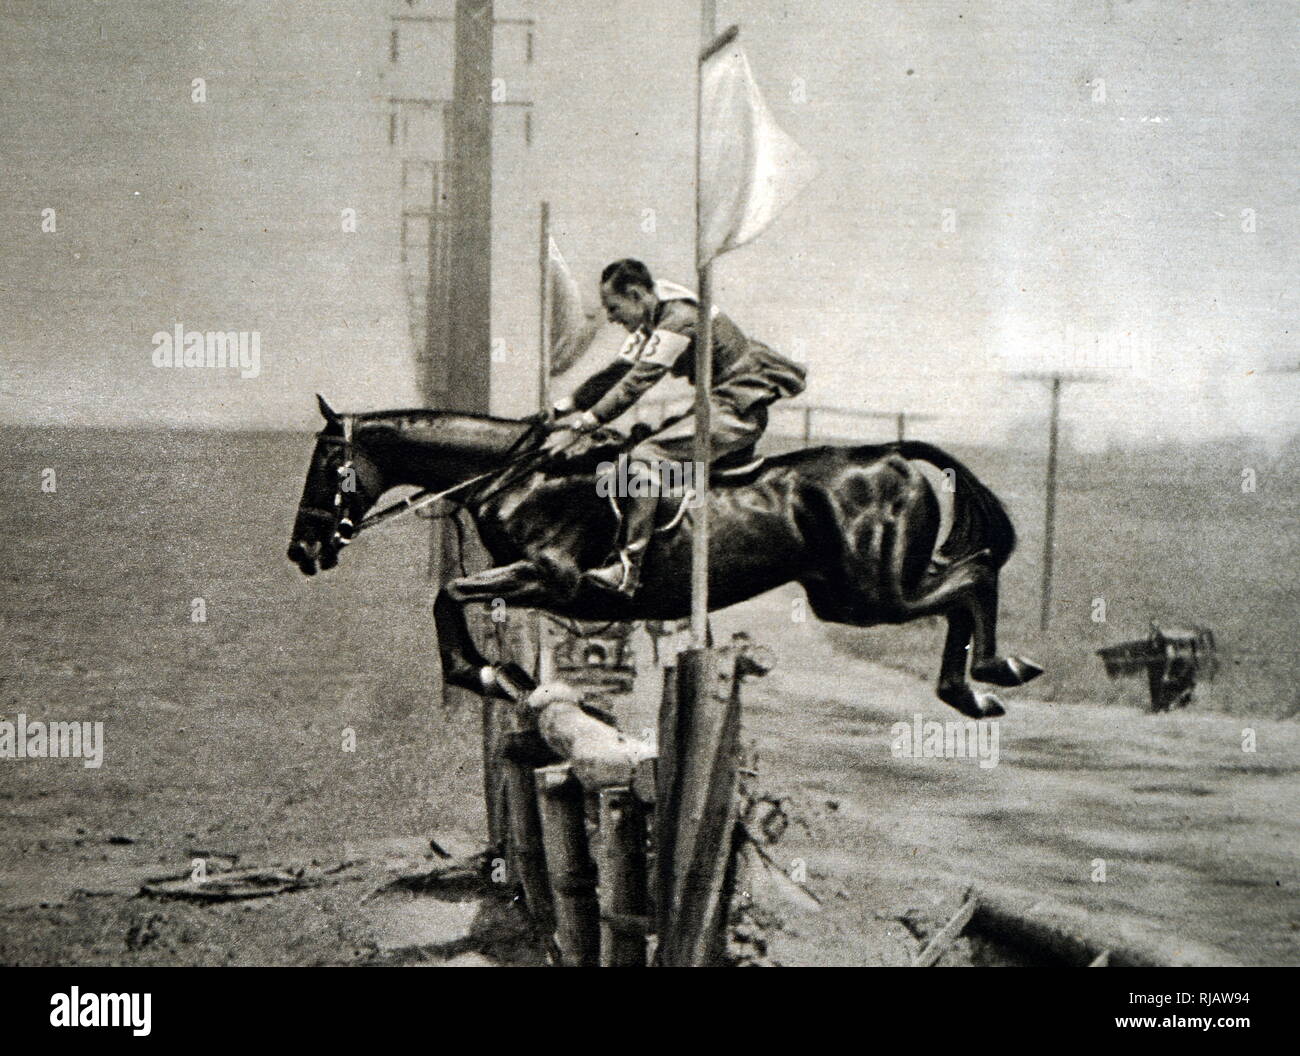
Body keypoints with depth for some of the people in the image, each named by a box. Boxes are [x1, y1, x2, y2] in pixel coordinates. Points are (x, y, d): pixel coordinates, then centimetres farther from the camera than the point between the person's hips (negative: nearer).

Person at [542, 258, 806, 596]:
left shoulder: (678, 318, -18)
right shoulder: (654, 321, 13)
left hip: (737, 411, -11)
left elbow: (635, 384, -23)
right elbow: (617, 372, 16)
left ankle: (627, 568, -27)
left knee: (645, 457, -21)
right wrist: (563, 409, 9)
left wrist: (581, 425, -23)